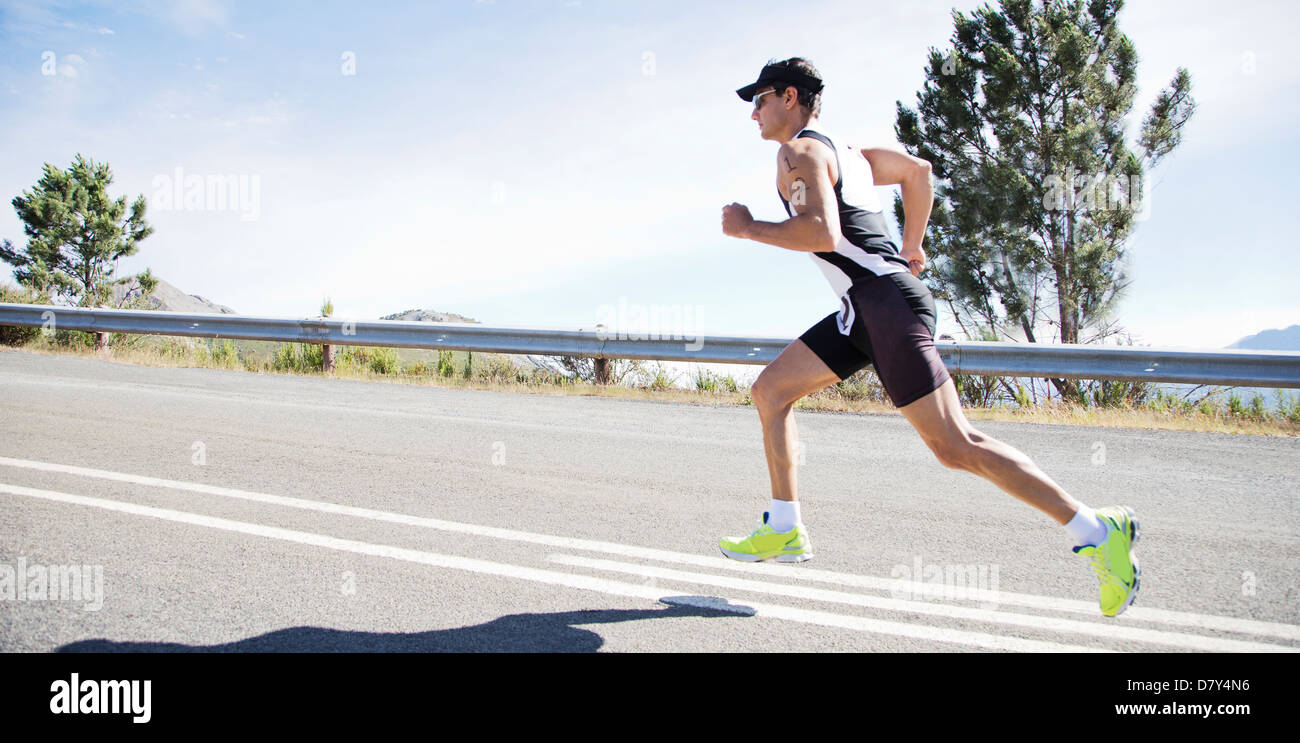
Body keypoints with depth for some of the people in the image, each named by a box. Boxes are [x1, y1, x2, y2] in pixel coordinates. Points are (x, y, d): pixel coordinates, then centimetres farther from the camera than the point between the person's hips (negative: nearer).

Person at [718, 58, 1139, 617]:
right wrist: (911, 249, 32)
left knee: (953, 446, -12)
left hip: (887, 302, -11)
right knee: (770, 391, 12)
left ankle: (1098, 532, -6)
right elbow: (918, 170, 33)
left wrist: (748, 228, -9)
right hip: (865, 309, 11)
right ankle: (784, 530, 15)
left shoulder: (799, 151, -6)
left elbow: (823, 233, -23)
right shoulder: (842, 149, 23)